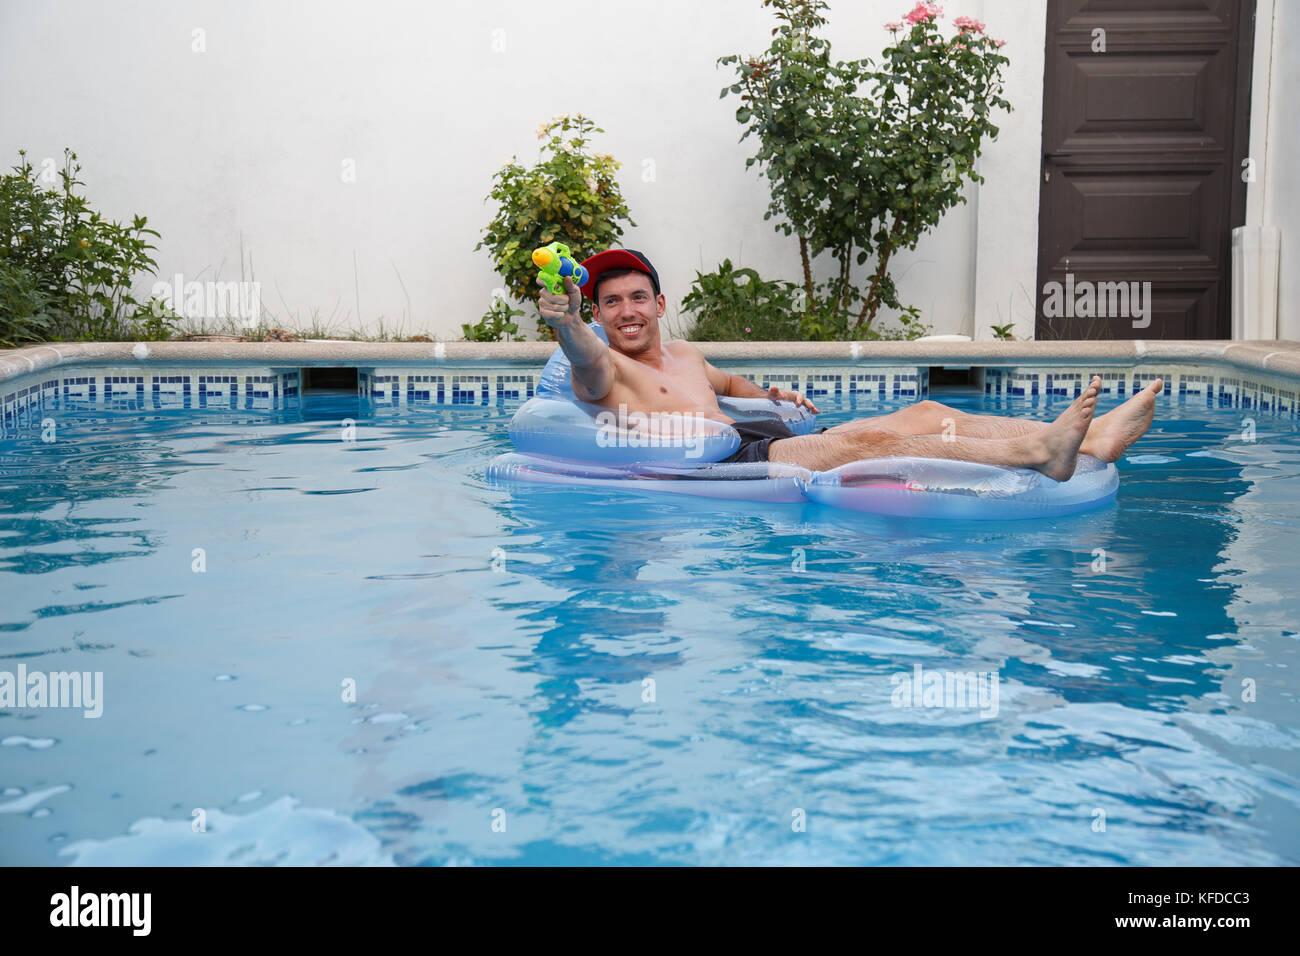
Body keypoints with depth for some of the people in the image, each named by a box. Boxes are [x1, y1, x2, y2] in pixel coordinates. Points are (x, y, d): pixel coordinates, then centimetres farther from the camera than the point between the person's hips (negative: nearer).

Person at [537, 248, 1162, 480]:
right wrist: (565, 324, -43)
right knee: (864, 438, -30)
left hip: (768, 442, 9)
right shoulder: (603, 370, 4)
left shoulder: (682, 353, 29)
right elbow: (587, 359, -21)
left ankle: (1092, 440, -14)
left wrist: (766, 393, 29)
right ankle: (1036, 453, -42)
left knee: (924, 414, -5)